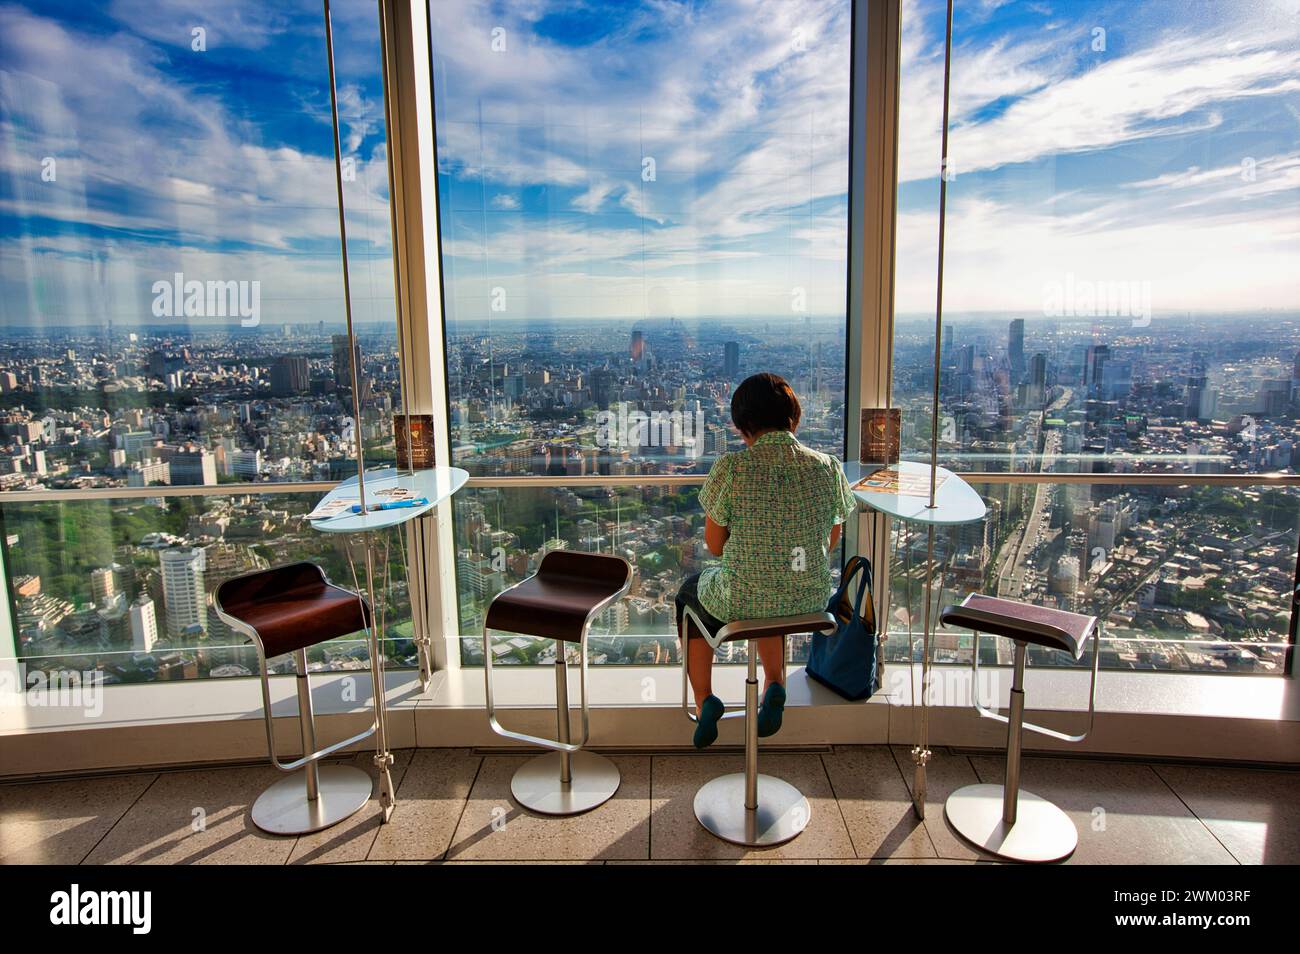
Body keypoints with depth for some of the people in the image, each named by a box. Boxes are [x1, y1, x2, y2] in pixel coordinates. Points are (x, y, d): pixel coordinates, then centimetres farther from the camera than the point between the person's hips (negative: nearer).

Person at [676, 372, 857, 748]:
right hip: (811, 600, 4)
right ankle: (774, 683, 25)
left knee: (689, 591, 31)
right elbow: (830, 542, 6)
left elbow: (714, 545, -6)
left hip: (742, 602, -3)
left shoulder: (730, 468, -16)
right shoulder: (828, 467, -6)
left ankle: (704, 700, 27)